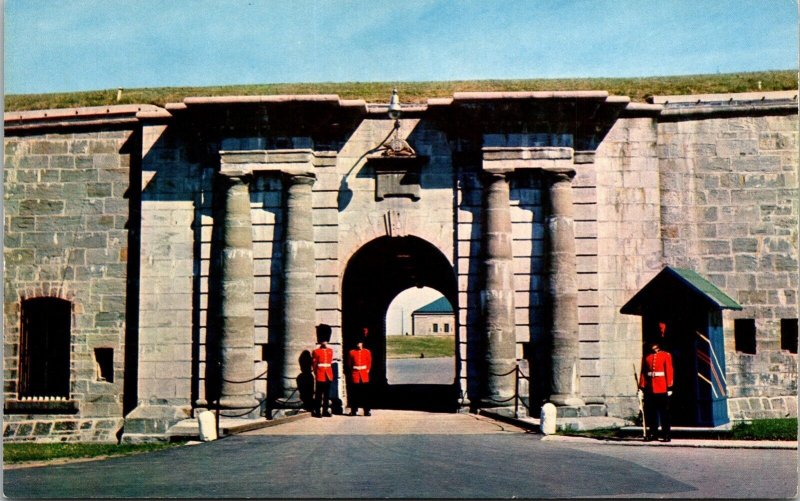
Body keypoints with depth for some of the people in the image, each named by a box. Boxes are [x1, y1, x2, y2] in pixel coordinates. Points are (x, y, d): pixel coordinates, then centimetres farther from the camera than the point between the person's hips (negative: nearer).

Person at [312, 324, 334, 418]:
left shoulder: (330, 351, 12)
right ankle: (317, 411, 0)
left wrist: (328, 372, 12)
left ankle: (326, 411, 13)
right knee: (319, 394, -3)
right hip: (320, 376, -4)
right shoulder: (316, 352, -2)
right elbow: (314, 365, 1)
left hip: (328, 376, 5)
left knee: (327, 395, 7)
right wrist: (316, 373, 0)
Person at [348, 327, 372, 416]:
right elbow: (349, 363, 9)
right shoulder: (351, 352, 4)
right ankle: (354, 410, 8)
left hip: (364, 375, 1)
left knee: (365, 393, 0)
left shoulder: (367, 352, 6)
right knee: (354, 394, 1)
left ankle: (366, 411, 3)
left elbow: (369, 363, 11)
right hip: (355, 375, -1)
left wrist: (367, 370, 5)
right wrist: (352, 371, 4)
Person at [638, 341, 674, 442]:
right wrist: (641, 388, 4)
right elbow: (643, 373, 10)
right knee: (650, 413, 6)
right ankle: (651, 434, 13)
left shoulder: (666, 355, 1)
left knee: (664, 413, 0)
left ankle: (666, 435, 5)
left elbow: (669, 372, -3)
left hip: (662, 389, -4)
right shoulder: (646, 357, 11)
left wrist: (669, 388, -8)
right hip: (649, 390, 4)